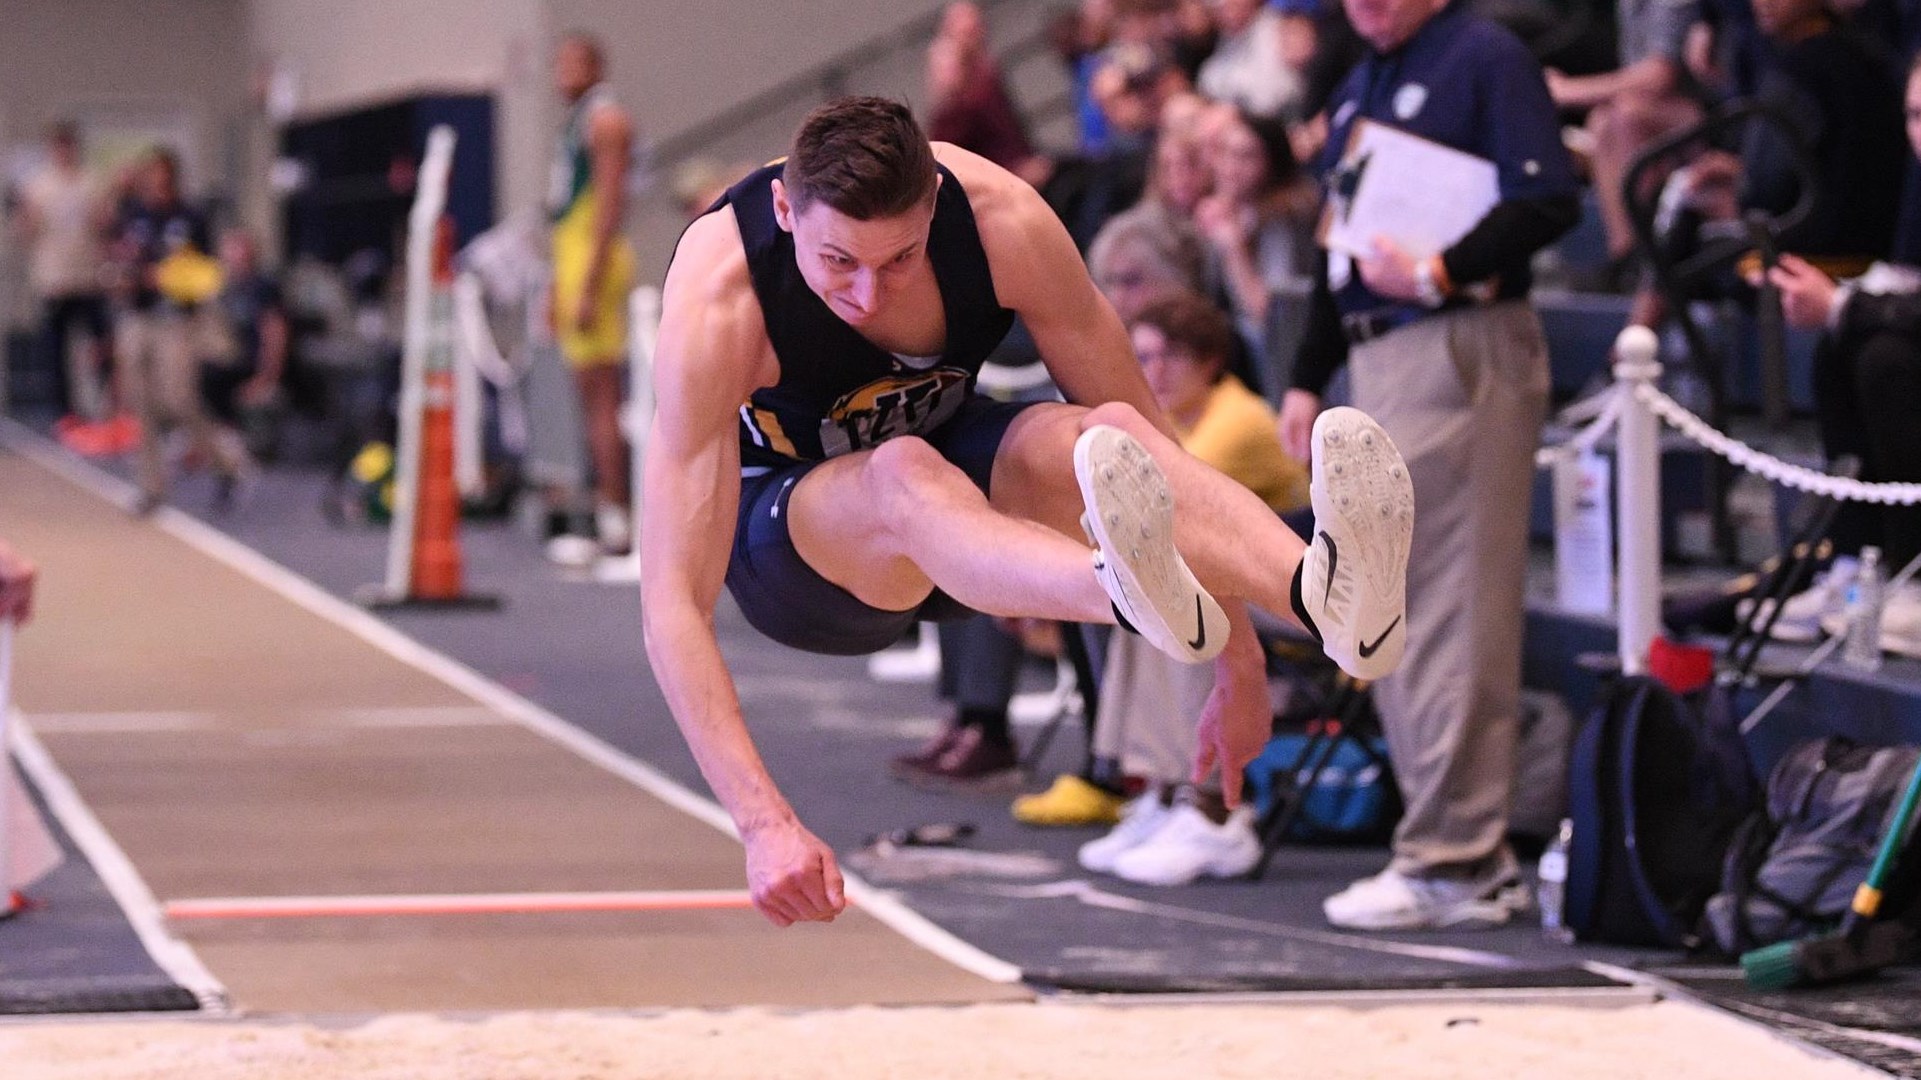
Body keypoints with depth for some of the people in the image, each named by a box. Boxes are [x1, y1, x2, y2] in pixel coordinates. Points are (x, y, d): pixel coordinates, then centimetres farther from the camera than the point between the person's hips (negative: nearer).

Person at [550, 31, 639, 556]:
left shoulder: (605, 119, -9)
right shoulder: (576, 121, 22)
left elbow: (611, 203, -17)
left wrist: (589, 287, -23)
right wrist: (558, 289, 23)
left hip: (596, 258, -10)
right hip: (572, 257, 10)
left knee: (600, 391, -13)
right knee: (595, 394, 9)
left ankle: (616, 517, -16)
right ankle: (608, 510, 11)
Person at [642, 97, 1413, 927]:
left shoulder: (1001, 220, -25)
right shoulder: (715, 301, -33)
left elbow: (1142, 437, -15)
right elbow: (672, 602, -36)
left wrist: (1239, 660, -17)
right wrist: (762, 822, -46)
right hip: (786, 529, -3)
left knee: (1105, 439, -32)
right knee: (904, 477, -40)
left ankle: (1323, 590, -61)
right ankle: (1142, 598, -70)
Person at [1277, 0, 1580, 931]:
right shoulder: (1359, 88, 21)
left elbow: (1549, 202, -16)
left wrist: (1441, 272, -25)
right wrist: (1308, 378, 22)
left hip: (1460, 353, -10)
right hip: (1375, 358, 10)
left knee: (1451, 609, -9)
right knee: (1390, 616, 10)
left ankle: (1452, 862, -7)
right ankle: (1468, 851, 15)